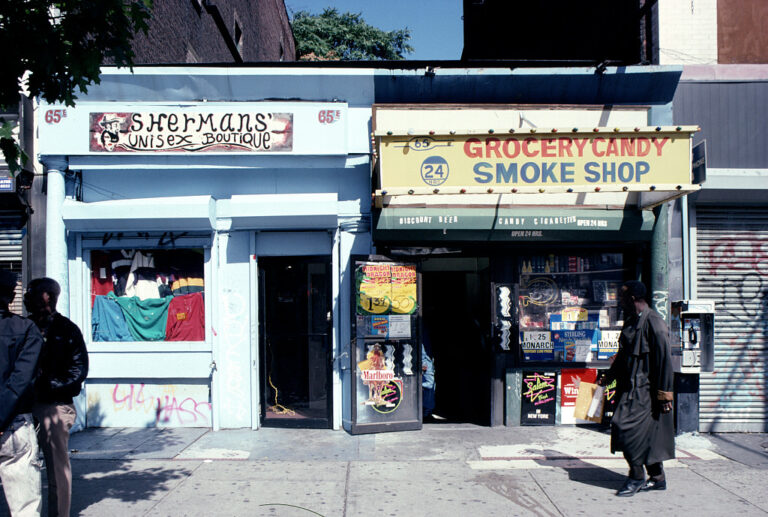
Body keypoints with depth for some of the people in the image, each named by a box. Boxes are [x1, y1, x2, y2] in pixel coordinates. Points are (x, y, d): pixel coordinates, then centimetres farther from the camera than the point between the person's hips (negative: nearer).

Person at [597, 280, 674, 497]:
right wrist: (608, 376, 30)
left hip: (645, 389, -9)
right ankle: (657, 478, 23)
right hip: (631, 387, 9)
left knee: (627, 426, -11)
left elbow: (664, 359, -17)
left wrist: (664, 393, -18)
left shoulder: (653, 322, -15)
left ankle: (637, 477, 3)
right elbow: (624, 354, 24)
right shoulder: (631, 321, 13)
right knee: (645, 432, 13)